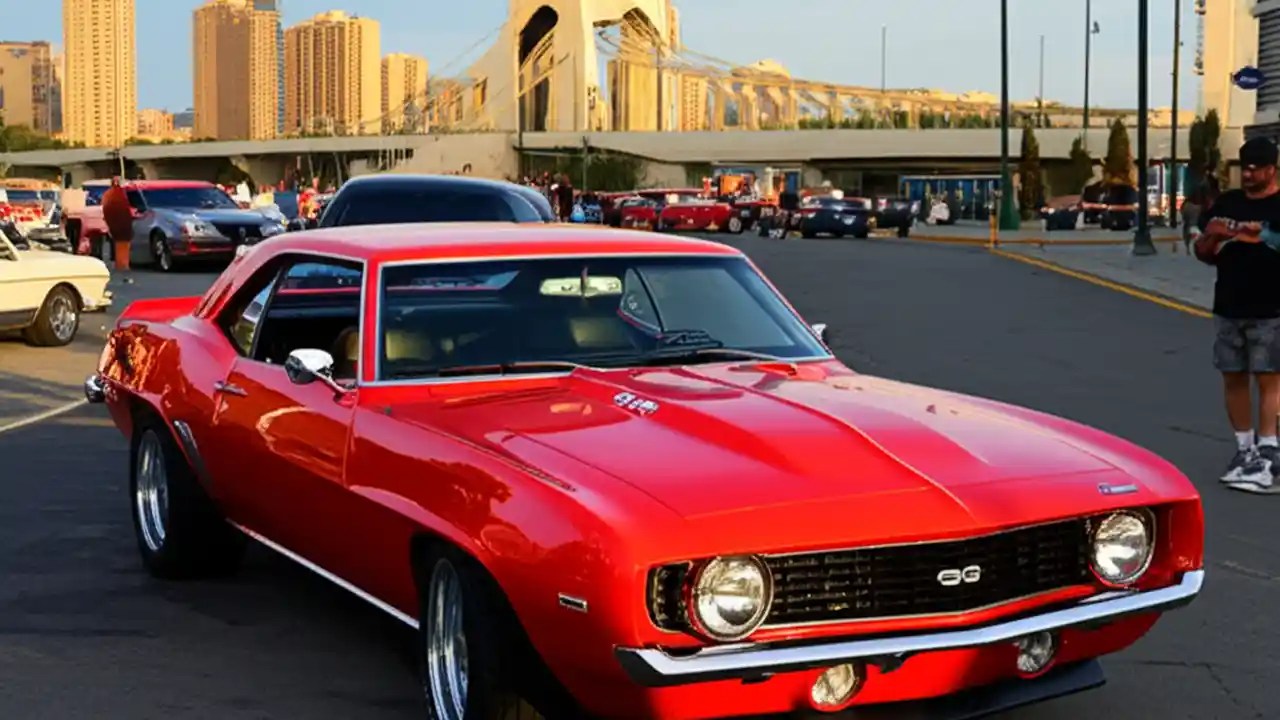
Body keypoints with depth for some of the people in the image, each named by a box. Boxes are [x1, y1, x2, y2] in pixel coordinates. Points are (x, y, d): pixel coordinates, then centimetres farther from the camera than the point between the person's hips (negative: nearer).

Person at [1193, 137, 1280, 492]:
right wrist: (1210, 235, -5)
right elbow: (1204, 254, 16)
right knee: (1233, 378, 7)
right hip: (1227, 309, 5)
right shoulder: (1225, 203, 12)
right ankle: (1245, 447, 15)